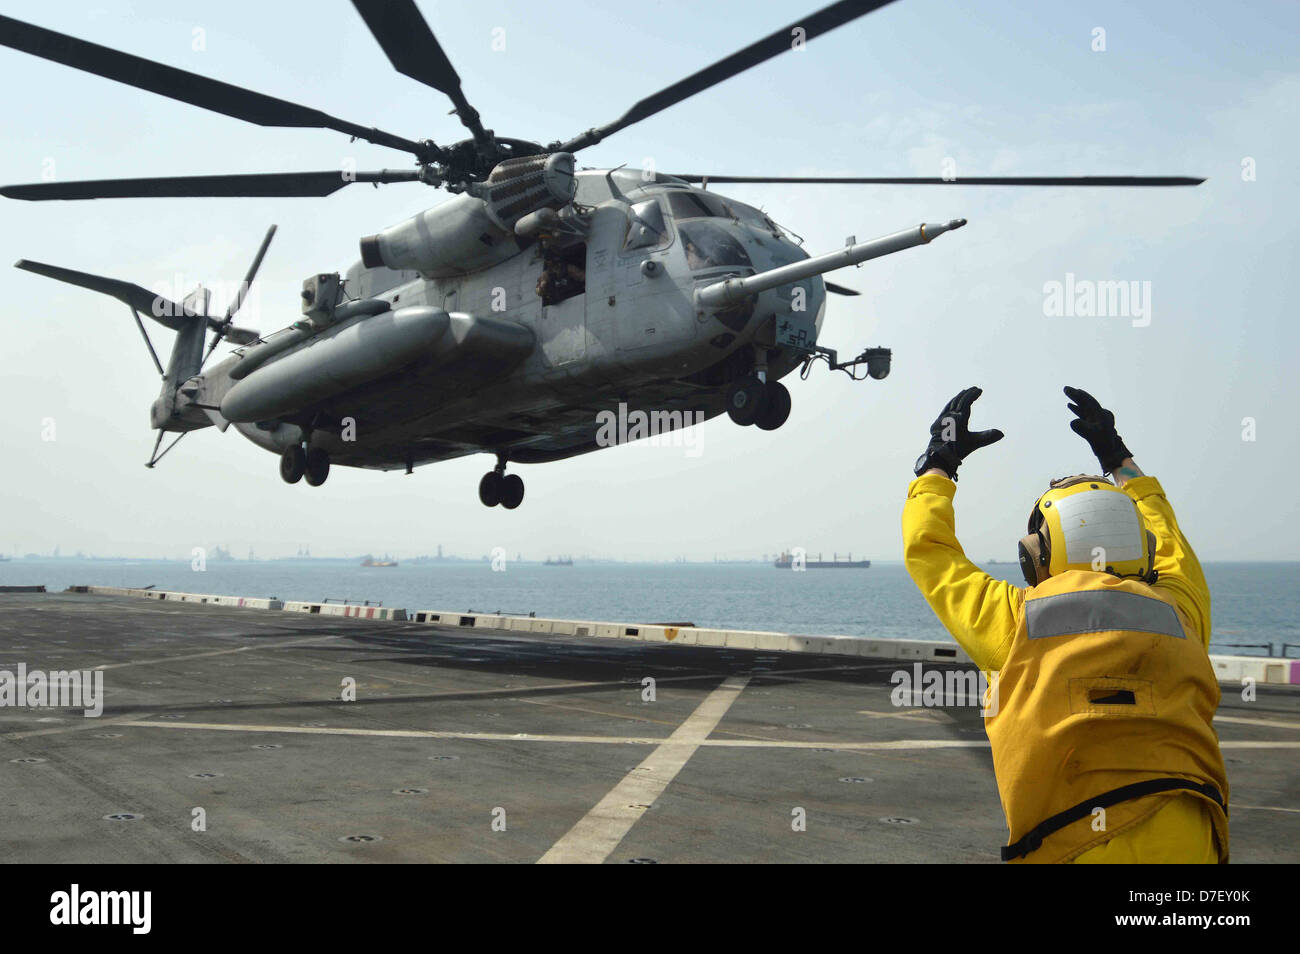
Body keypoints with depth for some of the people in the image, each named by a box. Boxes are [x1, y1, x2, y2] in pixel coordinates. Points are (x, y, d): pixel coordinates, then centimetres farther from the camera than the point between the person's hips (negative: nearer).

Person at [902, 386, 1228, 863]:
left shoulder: (1017, 619, 2)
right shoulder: (1178, 610, 10)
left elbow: (927, 552, 18)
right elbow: (1168, 542, 33)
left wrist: (938, 462, 32)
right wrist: (1118, 457, 45)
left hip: (1078, 846, -3)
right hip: (1190, 843, 3)